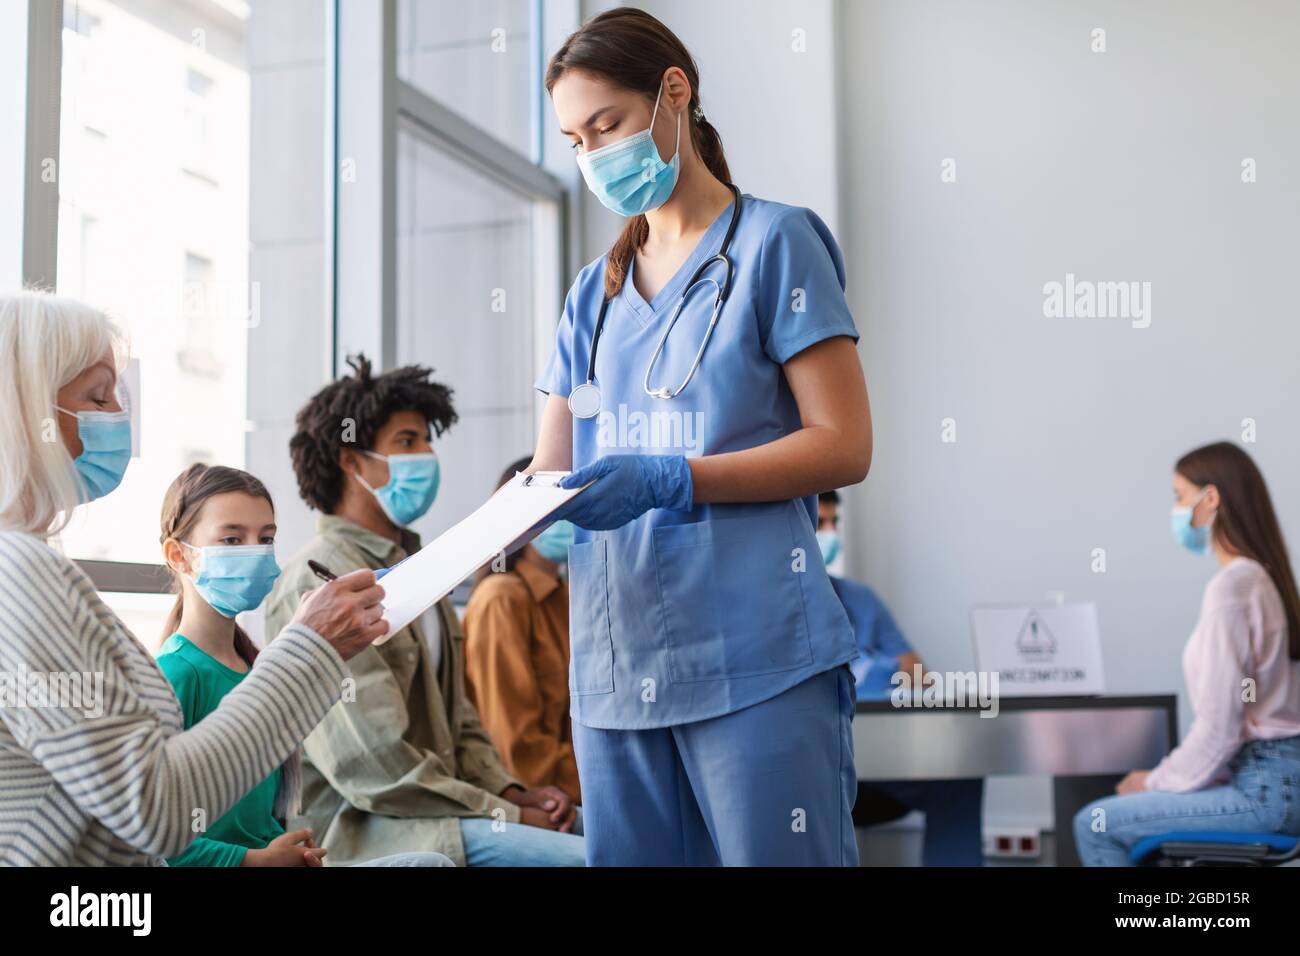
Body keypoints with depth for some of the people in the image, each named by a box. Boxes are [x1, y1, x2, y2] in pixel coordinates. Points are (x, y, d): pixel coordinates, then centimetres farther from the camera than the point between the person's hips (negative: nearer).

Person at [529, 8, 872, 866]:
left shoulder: (774, 243, 1)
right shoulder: (594, 296, 18)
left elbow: (844, 447, -7)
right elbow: (549, 478, 14)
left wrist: (669, 481, -18)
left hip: (754, 658, -5)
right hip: (614, 666, 6)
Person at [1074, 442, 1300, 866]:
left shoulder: (1231, 586, -18)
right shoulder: (1261, 576, 12)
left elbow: (1218, 726, -19)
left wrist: (1158, 780, -4)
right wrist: (1165, 776, 13)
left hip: (1263, 786, -10)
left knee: (1095, 825, -5)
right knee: (1119, 810, 23)